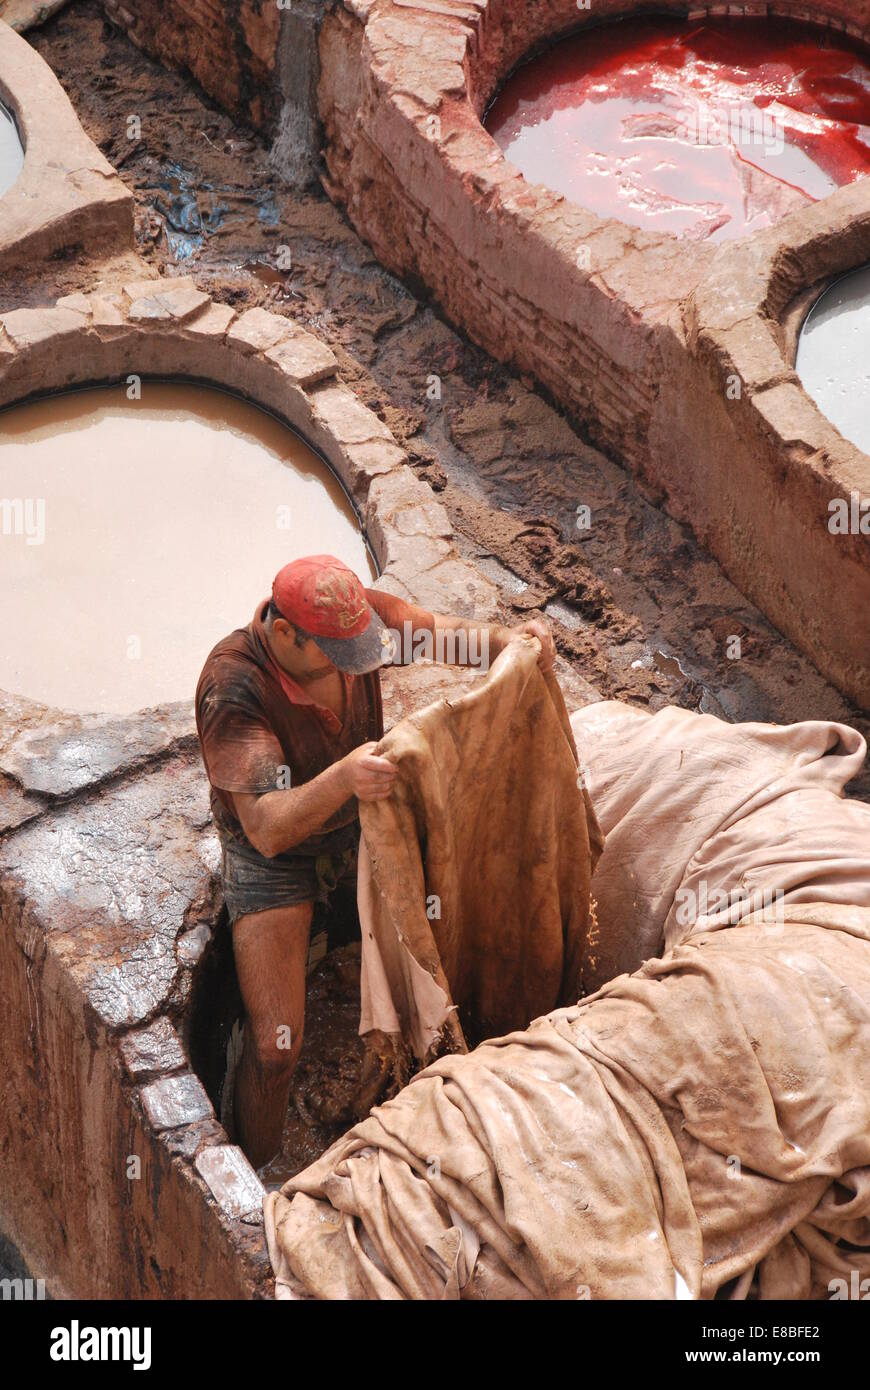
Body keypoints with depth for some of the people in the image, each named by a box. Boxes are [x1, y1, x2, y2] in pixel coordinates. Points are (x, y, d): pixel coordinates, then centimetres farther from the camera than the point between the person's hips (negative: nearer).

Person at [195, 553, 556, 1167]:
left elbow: (448, 633, -7)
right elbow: (266, 828, -41)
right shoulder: (233, 689, -35)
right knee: (276, 1047, -12)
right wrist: (342, 779, -59)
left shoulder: (354, 616, -20)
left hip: (360, 825, 6)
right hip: (274, 860, -5)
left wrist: (510, 638, -29)